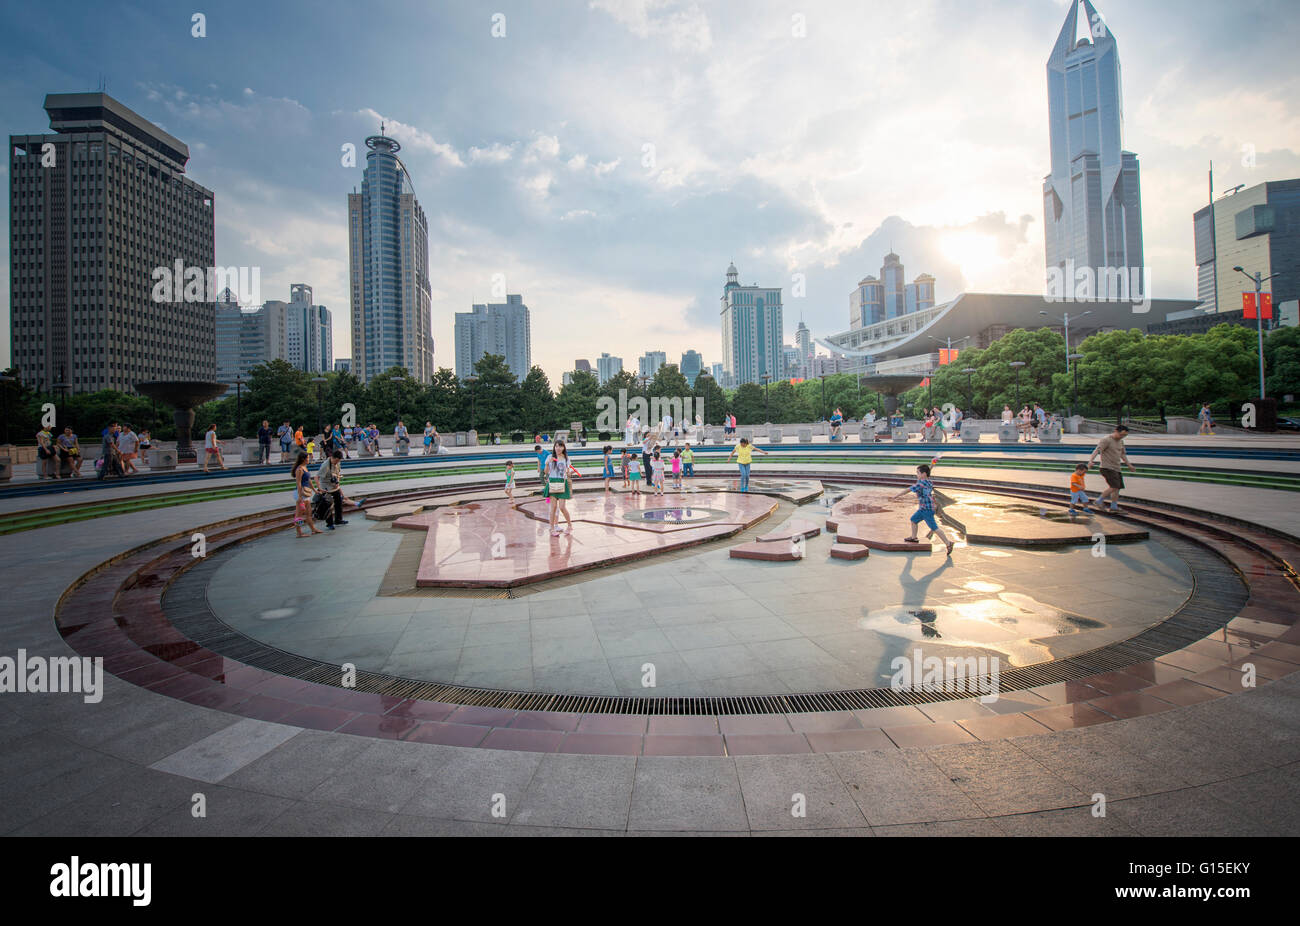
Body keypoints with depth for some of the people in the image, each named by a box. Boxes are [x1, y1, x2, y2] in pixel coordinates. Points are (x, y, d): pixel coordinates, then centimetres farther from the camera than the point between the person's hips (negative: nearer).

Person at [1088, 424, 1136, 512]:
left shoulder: (1120, 441, 16)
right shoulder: (1106, 440, -11)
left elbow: (1122, 454, 30)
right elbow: (1097, 450, -24)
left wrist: (1129, 465, 35)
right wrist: (1090, 461, -39)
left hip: (1116, 468, 9)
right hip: (1107, 468, -9)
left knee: (1117, 488, 7)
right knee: (1114, 487, -18)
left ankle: (1114, 506, 13)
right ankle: (1099, 501, -9)